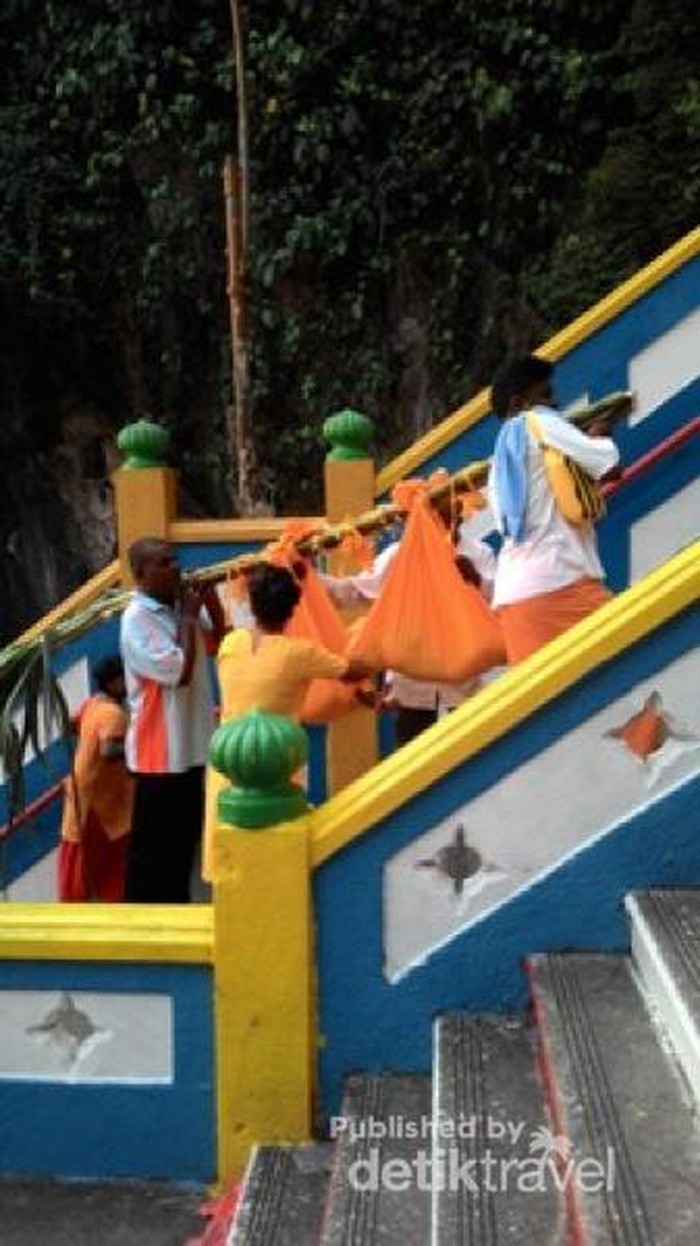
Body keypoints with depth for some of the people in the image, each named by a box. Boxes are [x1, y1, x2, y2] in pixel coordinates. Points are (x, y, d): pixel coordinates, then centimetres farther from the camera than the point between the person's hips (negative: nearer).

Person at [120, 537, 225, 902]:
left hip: (189, 743, 8)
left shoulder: (180, 607, 4)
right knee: (153, 842, 4)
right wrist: (189, 617, -17)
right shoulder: (137, 619, -18)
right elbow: (180, 671, -25)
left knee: (185, 834, 18)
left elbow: (219, 644, 17)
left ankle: (175, 911, 33)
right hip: (159, 750, -8)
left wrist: (211, 603, 1)